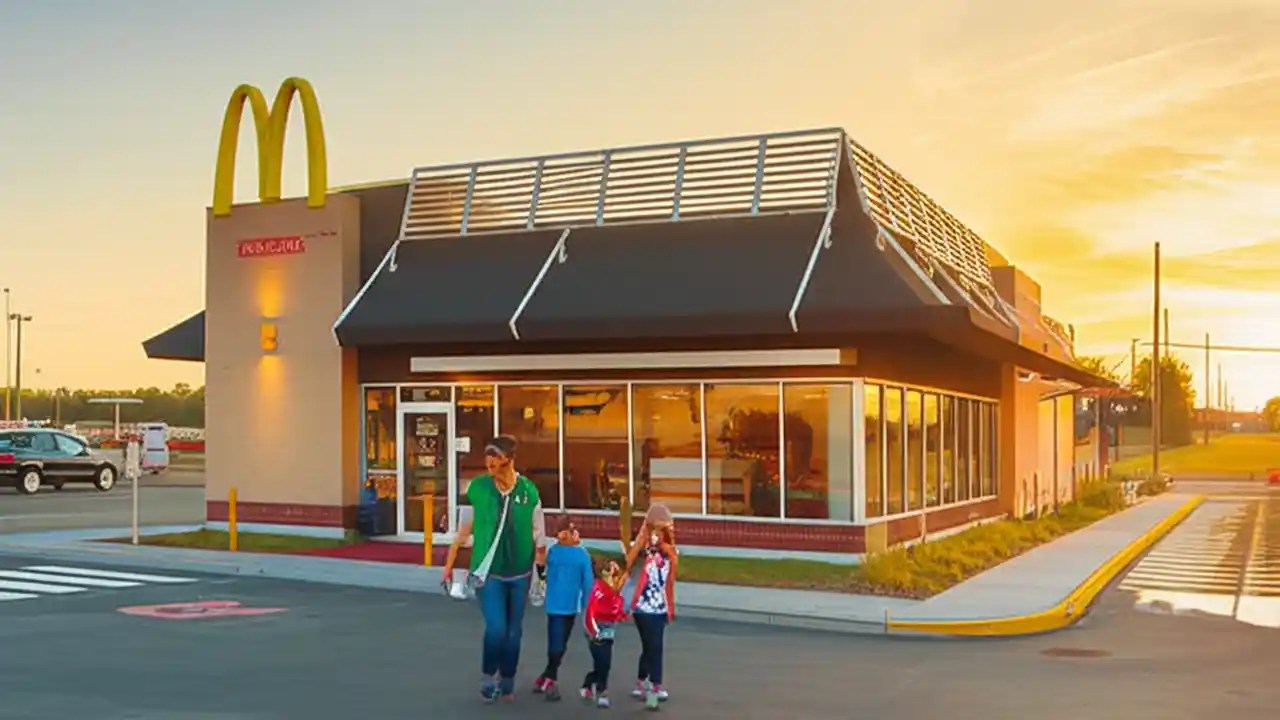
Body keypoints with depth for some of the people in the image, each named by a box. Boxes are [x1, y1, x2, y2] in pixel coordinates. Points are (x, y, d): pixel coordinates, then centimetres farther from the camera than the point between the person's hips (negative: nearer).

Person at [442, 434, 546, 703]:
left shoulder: (529, 491, -7)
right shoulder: (478, 487, -9)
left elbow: (538, 536, 2)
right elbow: (463, 528, 0)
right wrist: (449, 565, 4)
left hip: (519, 573, 2)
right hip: (488, 572, -2)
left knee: (514, 631, 11)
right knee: (496, 628, -11)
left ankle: (507, 682, 29)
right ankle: (488, 676, 14)